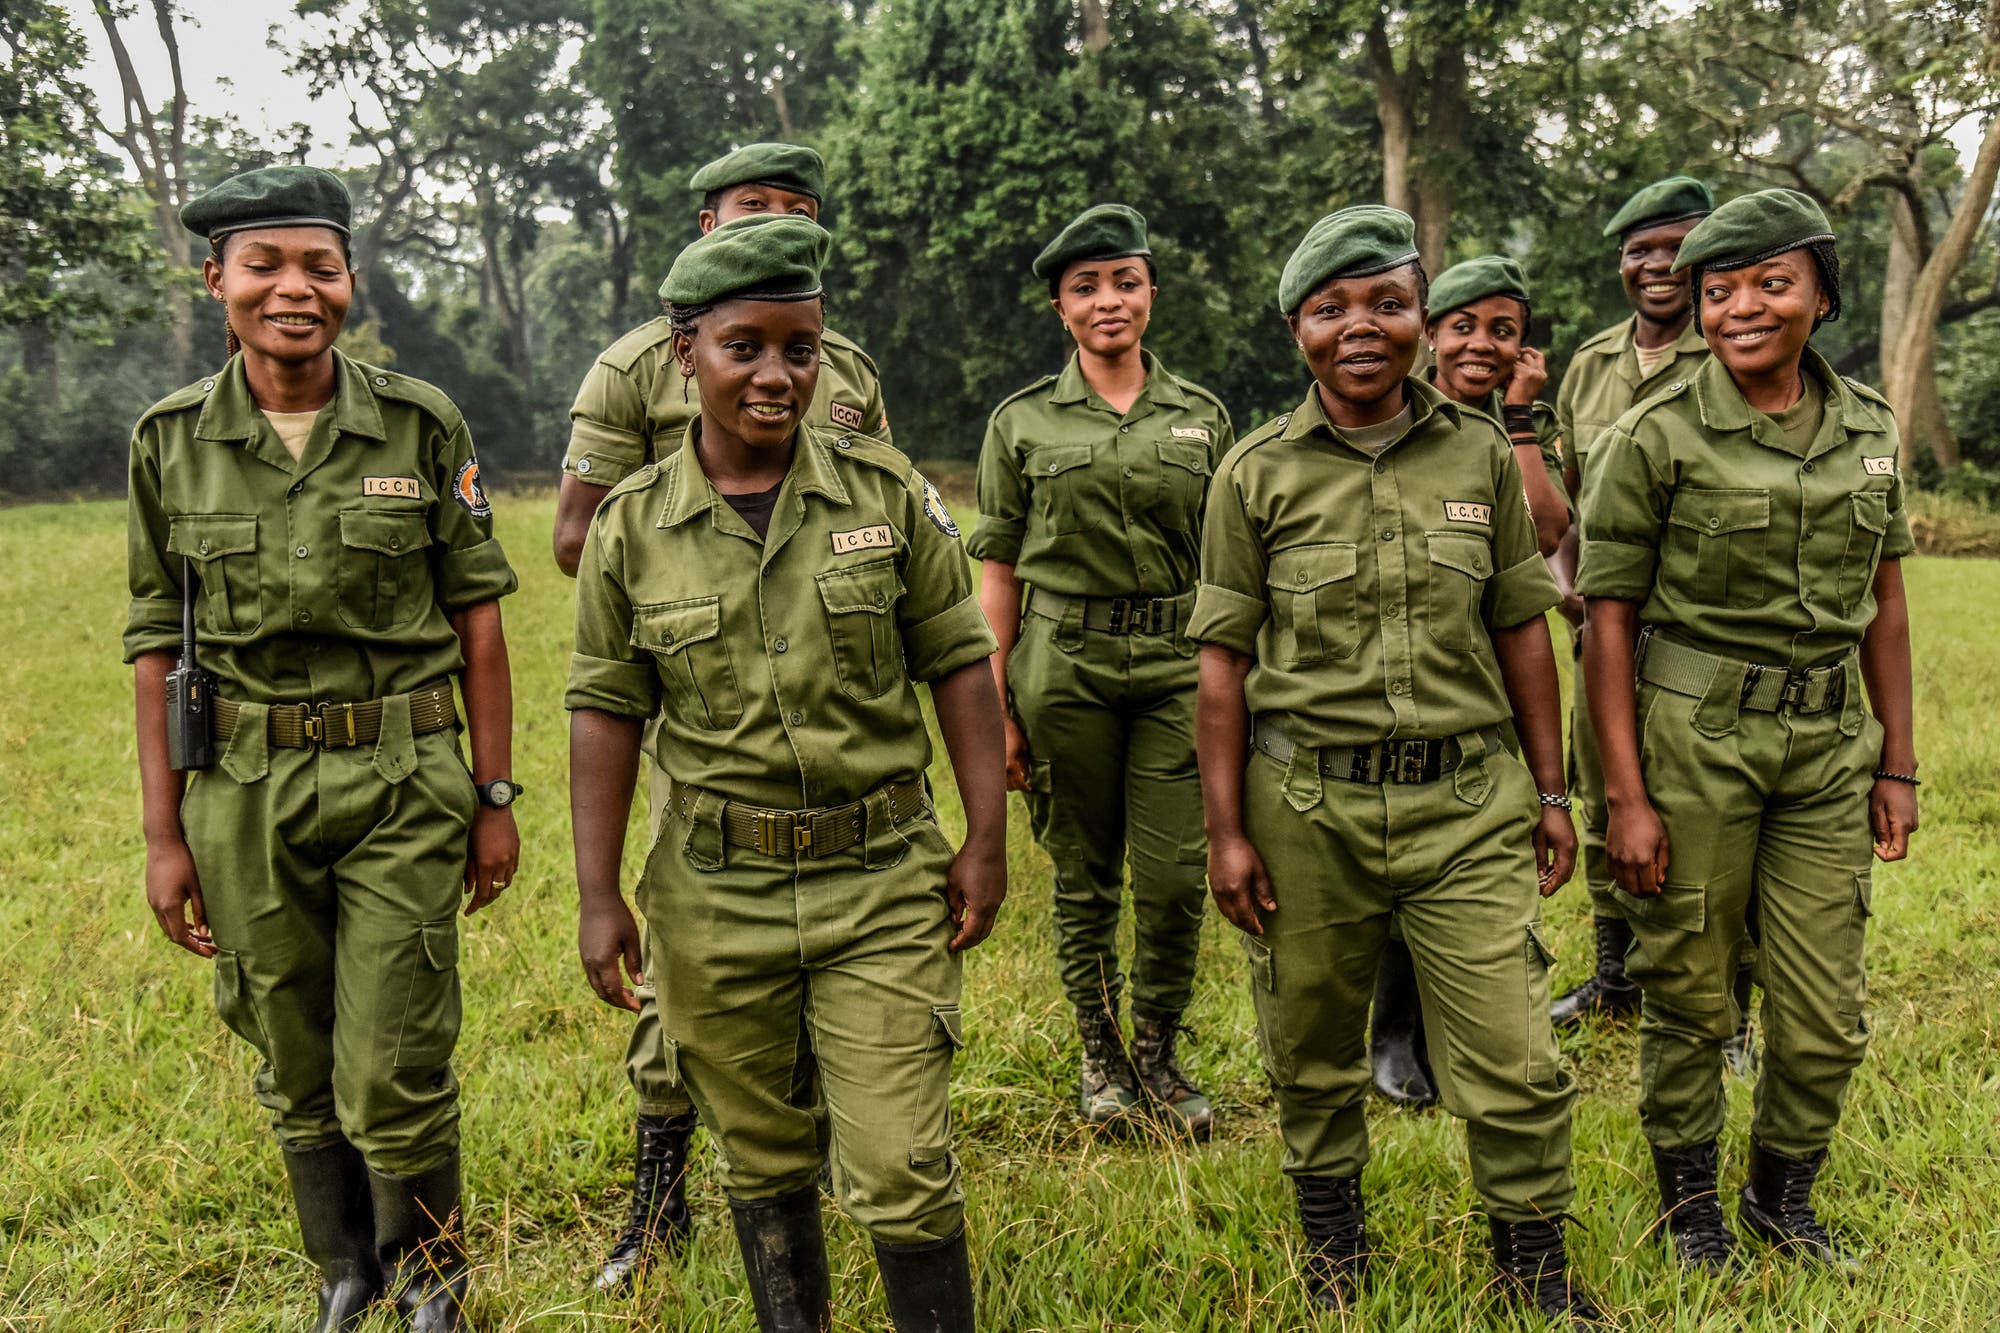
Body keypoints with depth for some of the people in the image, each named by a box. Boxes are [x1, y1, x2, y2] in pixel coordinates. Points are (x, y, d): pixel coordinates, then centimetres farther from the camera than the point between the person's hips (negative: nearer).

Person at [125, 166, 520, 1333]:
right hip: (243, 796, 2)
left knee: (394, 1075, 0)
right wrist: (164, 833, 3)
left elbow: (476, 616, 0)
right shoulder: (171, 441, 0)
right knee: (298, 1071, 14)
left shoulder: (423, 426, -4)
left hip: (402, 785, -2)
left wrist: (496, 797, 0)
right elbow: (159, 644, 4)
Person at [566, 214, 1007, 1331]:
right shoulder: (633, 527, -1)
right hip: (716, 893, 2)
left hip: (882, 877, -1)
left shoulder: (888, 492, -3)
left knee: (901, 1172, -1)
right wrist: (600, 897, 1)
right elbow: (606, 712, 3)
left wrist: (988, 839, -2)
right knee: (762, 1159, 17)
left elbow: (959, 664, 1)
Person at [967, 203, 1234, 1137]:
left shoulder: (1202, 416, 8)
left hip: (1176, 665, 1)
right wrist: (995, 706, -2)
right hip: (1064, 665, -1)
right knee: (1083, 874, 8)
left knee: (1174, 877, -1)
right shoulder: (1023, 422, 3)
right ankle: (1098, 1053, 27)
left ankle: (1159, 1053, 21)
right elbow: (998, 572, 3)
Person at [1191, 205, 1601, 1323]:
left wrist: (1551, 792, 9)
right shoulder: (1258, 473, -1)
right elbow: (1225, 659, 0)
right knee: (1313, 1047, 14)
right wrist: (1228, 830, -2)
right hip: (1307, 803, 0)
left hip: (1468, 800, 1)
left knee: (1516, 1059, 1)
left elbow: (1523, 632, 9)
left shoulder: (1482, 455, 4)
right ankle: (1333, 1238, 39)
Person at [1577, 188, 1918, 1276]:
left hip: (1829, 744, 4)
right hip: (1694, 736, -4)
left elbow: (1884, 609, 12)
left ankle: (1783, 1195, 33)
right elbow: (1608, 623, -8)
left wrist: (1897, 765, 10)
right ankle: (1690, 1204, 30)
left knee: (1827, 1015, 8)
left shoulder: (1868, 430, 6)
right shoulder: (1656, 438, -8)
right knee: (1691, 993, 8)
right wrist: (1626, 796, -11)